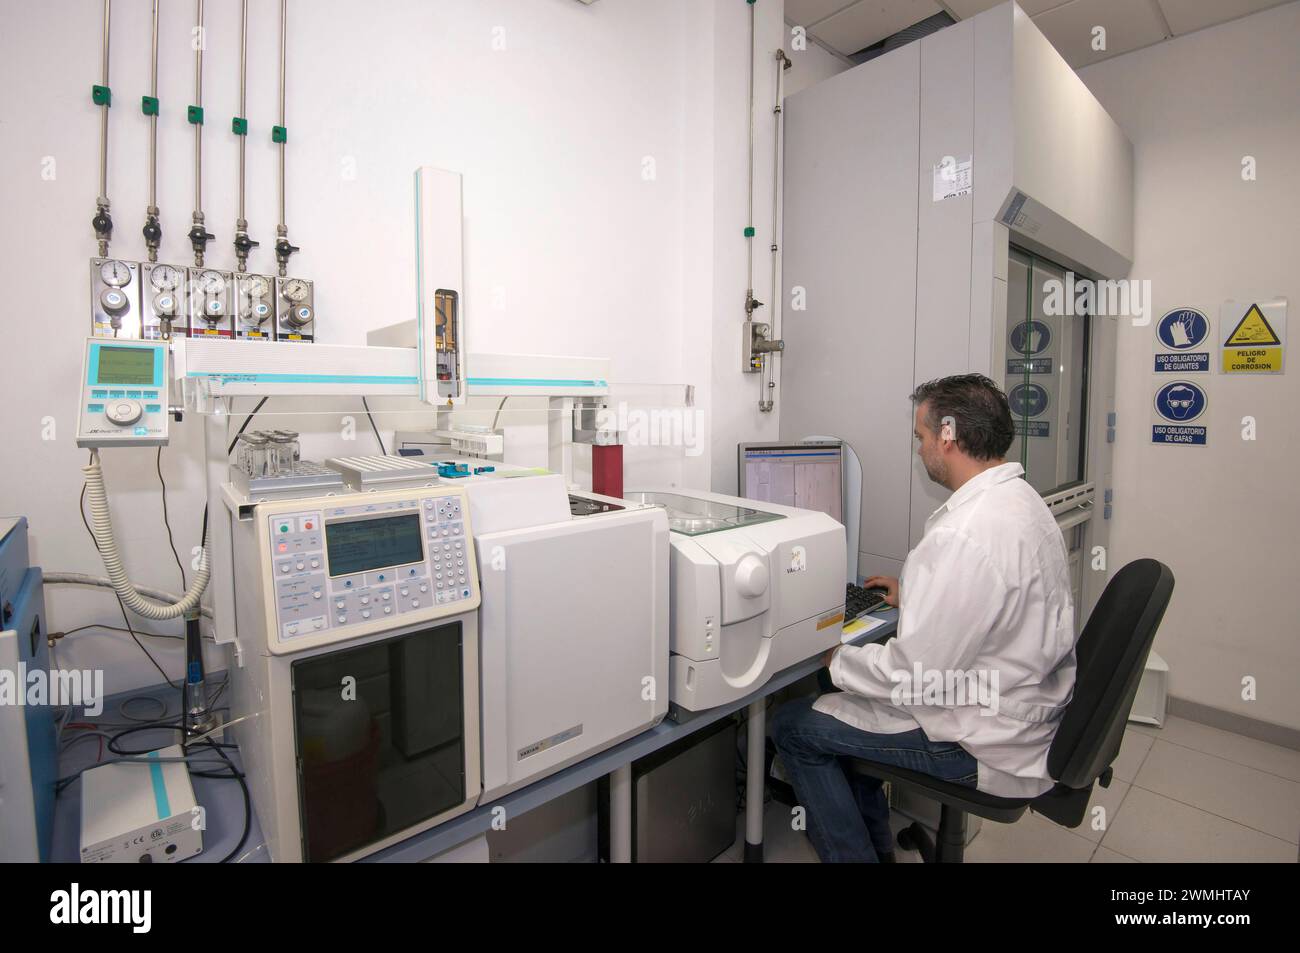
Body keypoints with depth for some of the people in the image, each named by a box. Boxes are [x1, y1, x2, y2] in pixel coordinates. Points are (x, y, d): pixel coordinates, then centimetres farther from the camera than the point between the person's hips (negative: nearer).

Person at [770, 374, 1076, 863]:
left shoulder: (964, 533, -31)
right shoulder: (1022, 499, 2)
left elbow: (915, 677, -27)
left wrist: (835, 658, -12)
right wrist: (914, 596, 21)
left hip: (990, 747, -10)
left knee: (793, 727, -1)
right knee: (847, 698, 21)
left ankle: (853, 852, 19)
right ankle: (873, 843, 35)